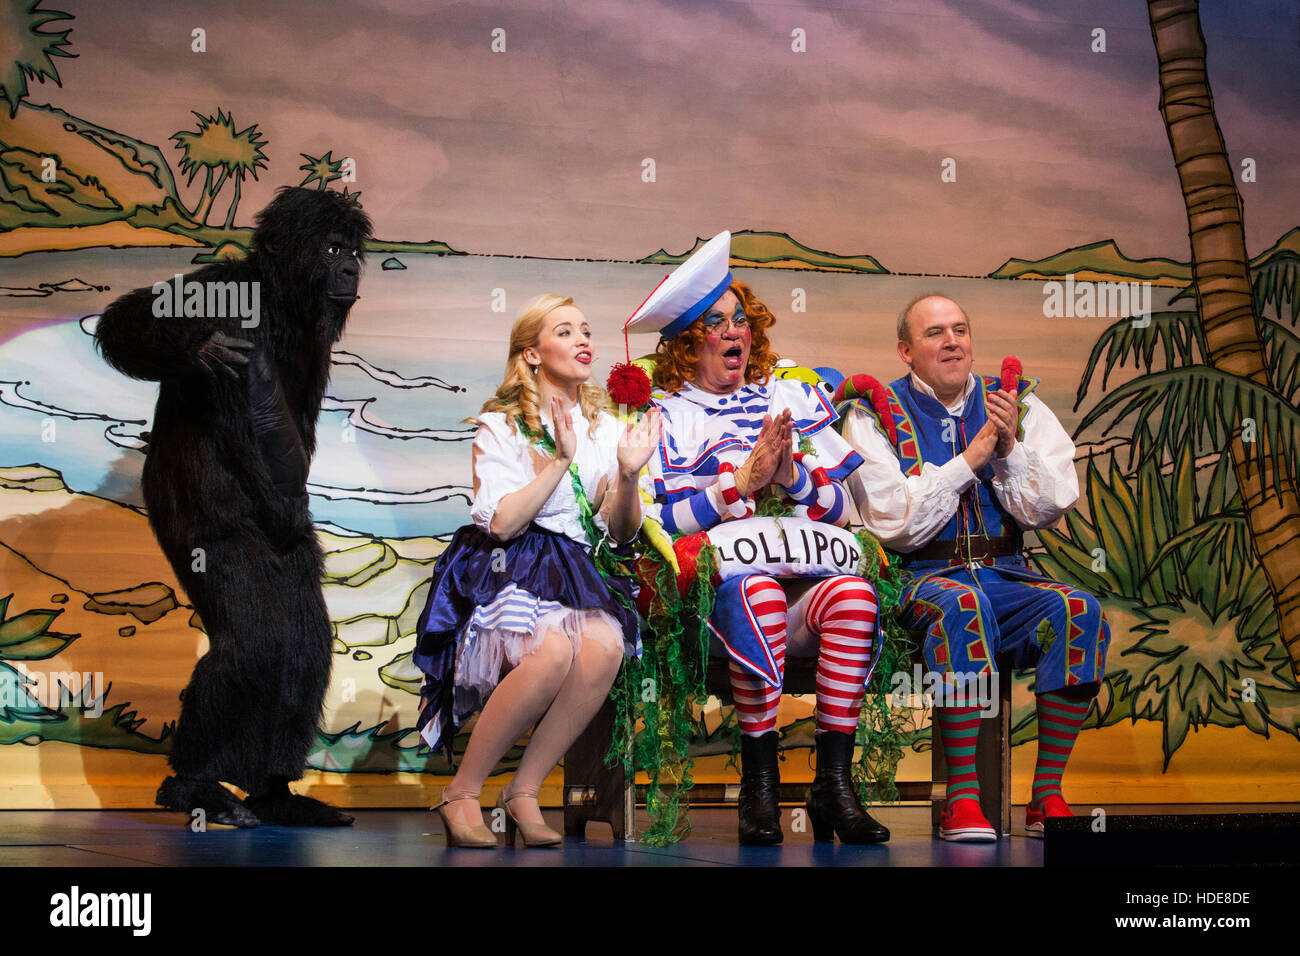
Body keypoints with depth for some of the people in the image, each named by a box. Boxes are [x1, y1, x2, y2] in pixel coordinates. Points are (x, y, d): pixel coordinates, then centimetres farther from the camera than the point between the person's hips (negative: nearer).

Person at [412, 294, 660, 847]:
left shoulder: (606, 429, 17)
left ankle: (524, 792, -21)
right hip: (507, 570, -4)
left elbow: (621, 533, 12)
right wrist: (559, 461, -12)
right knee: (553, 649, -37)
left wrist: (627, 475, -7)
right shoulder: (500, 427, 4)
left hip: (577, 572, 4)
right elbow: (503, 522, -10)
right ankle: (461, 795, -22)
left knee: (605, 646, -33)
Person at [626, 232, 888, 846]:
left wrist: (793, 476, -7)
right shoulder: (664, 414, 12)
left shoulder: (792, 398, 22)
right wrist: (740, 482, -11)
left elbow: (841, 507, 13)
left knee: (853, 592, -30)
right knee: (758, 592, -38)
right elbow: (657, 522, -4)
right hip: (712, 582, -3)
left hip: (800, 576, 3)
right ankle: (758, 784, -28)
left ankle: (834, 782, -28)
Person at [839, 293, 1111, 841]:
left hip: (1005, 575, 4)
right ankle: (961, 801, -34)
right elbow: (896, 525, -9)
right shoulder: (875, 415, 4)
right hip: (922, 578, -3)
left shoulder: (1015, 404, 13)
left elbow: (1049, 508, 4)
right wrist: (970, 459, -10)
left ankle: (1047, 796, -21)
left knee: (1079, 611, -27)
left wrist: (1011, 447, -11)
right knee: (964, 605, -38)